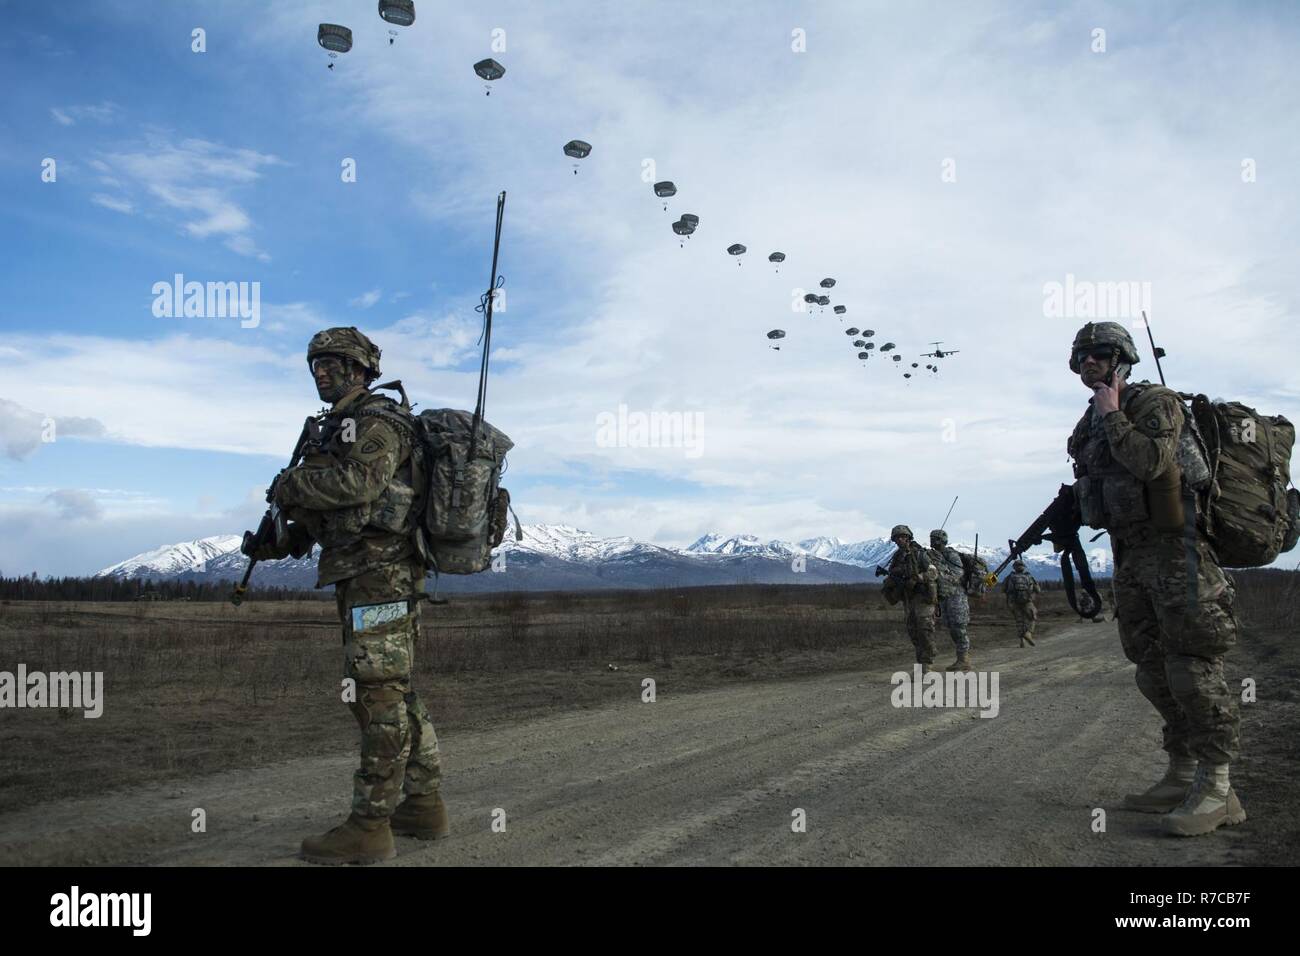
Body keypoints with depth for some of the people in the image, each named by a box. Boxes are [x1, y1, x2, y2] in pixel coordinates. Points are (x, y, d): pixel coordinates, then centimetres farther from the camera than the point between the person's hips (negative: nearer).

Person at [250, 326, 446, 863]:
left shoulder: (376, 420, -6)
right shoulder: (340, 428, 23)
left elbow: (358, 480, -24)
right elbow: (332, 508, 22)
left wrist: (291, 484, -10)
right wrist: (286, 536, 7)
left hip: (379, 573, -10)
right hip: (367, 577, 10)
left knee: (378, 695, -9)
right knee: (395, 696, 13)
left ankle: (370, 827, -5)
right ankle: (424, 806, 21)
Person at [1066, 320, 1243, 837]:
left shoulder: (1155, 402, -8)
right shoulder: (1090, 424, 15)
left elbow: (1149, 461, -25)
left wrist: (1112, 415, -15)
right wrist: (1064, 516, 7)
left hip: (1174, 549, -8)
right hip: (1129, 557, 8)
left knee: (1191, 668, -8)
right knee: (1154, 672, 10)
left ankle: (1217, 790, -2)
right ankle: (1182, 778, 20)